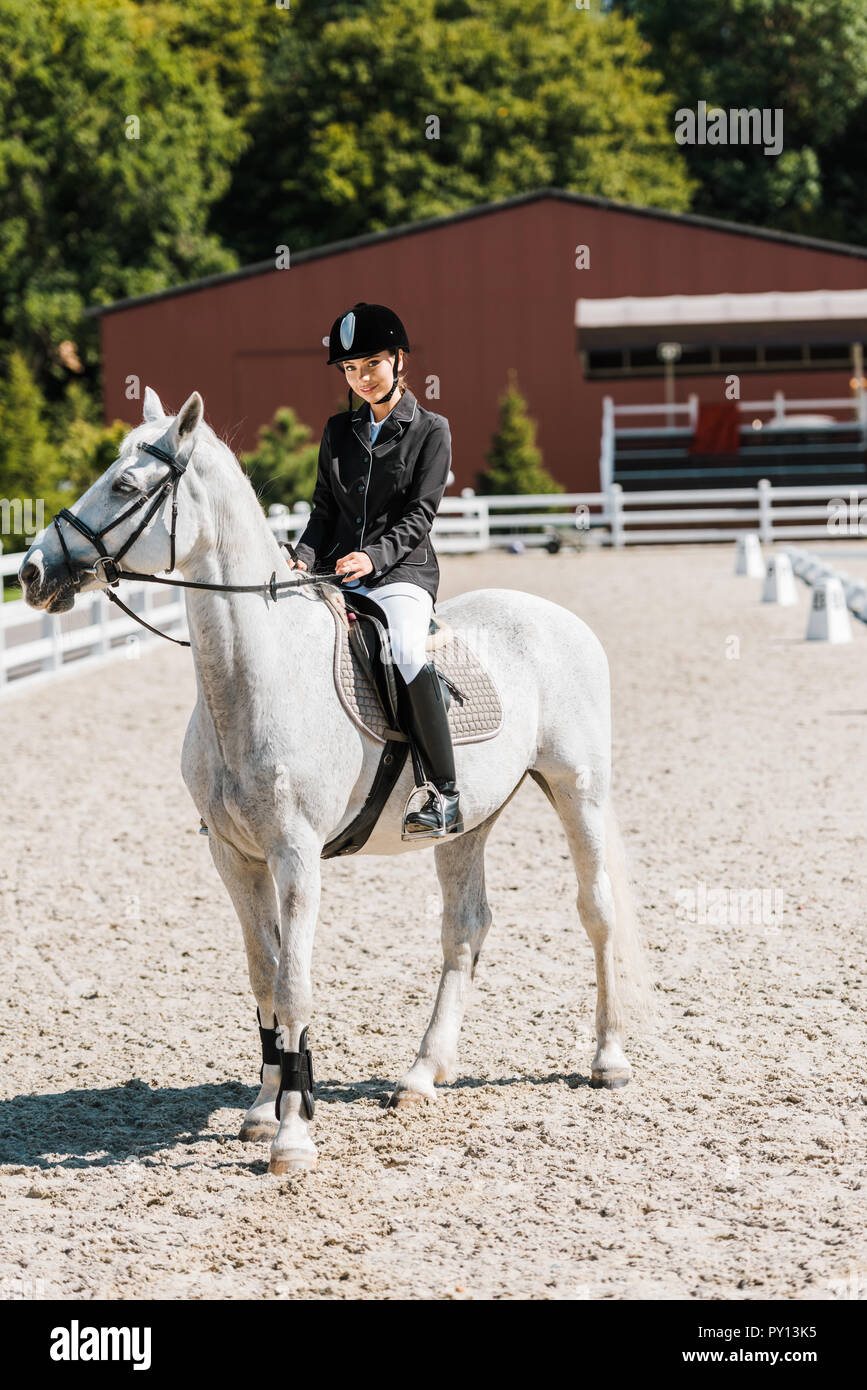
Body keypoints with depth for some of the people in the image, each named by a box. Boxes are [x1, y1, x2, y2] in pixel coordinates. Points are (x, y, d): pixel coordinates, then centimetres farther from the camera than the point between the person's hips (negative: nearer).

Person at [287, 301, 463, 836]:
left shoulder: (431, 430, 1)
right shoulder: (339, 431, 15)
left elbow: (419, 515, -7)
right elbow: (325, 509, 13)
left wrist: (375, 556, -24)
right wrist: (304, 560, -7)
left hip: (402, 572, -5)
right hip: (339, 572, 5)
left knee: (408, 653, -34)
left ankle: (446, 793, -28)